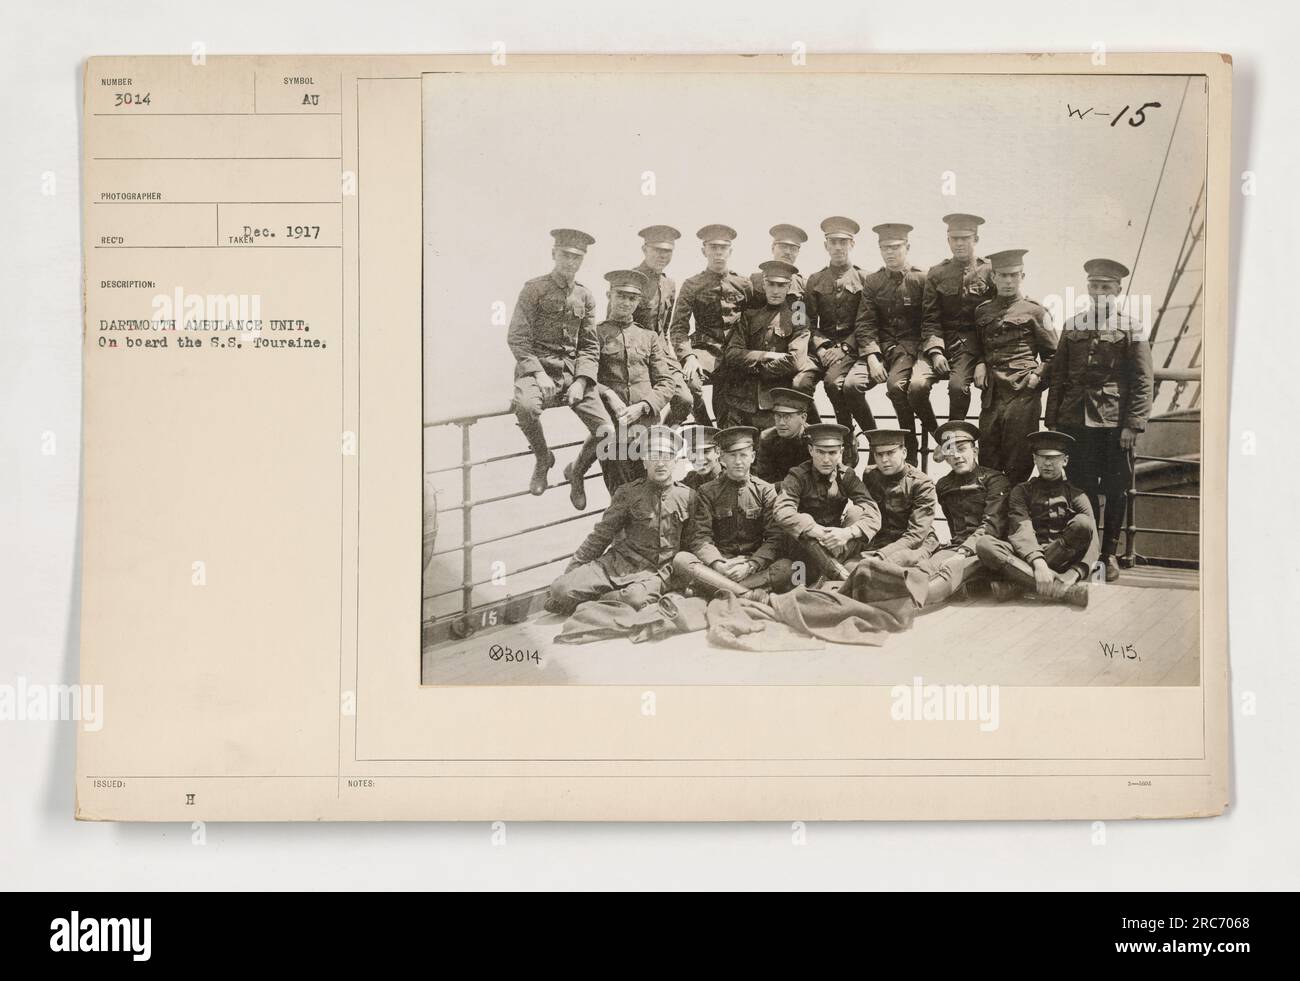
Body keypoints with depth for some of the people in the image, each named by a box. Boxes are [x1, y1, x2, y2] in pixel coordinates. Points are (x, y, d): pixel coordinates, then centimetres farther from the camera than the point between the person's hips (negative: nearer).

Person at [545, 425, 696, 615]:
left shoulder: (688, 497, 7)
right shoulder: (628, 493, 6)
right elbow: (601, 535, 8)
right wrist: (572, 569, 3)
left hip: (655, 572, 0)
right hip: (618, 562, 0)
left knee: (636, 599, -38)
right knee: (561, 590, -25)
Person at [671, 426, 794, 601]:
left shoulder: (766, 491, 8)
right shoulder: (706, 492, 8)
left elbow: (775, 538, 0)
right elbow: (701, 538, -1)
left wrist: (750, 566, -17)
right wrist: (719, 565, -21)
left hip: (756, 565, 0)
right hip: (716, 562, 0)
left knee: (786, 567, -31)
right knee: (681, 560, -30)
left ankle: (718, 588, -33)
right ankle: (752, 595, -38)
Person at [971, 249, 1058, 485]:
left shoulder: (1034, 311, 3)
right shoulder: (982, 311, 15)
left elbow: (1052, 354, 6)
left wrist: (1037, 376, -9)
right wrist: (980, 364, 7)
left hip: (1023, 395, -4)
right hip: (991, 396, 4)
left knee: (1018, 464, -3)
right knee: (987, 461, 5)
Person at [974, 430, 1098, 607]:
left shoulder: (1076, 495, 13)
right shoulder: (1022, 491, 14)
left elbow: (1093, 541, -3)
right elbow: (1021, 530, -5)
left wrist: (1076, 573, -24)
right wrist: (1037, 562, -27)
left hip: (1063, 558, 0)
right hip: (1026, 556, 0)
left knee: (1082, 523, -27)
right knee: (984, 543, -27)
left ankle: (1021, 584, -32)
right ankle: (1057, 587, -40)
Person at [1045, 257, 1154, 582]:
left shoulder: (1130, 329, 2)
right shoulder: (1072, 327, 12)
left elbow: (1143, 381, -3)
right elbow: (1058, 377, 11)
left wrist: (1133, 424, -11)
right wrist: (1052, 421, 5)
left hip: (1115, 421, -2)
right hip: (1076, 420, 2)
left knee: (1115, 490, 4)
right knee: (1082, 488, 4)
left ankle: (1109, 554, 15)